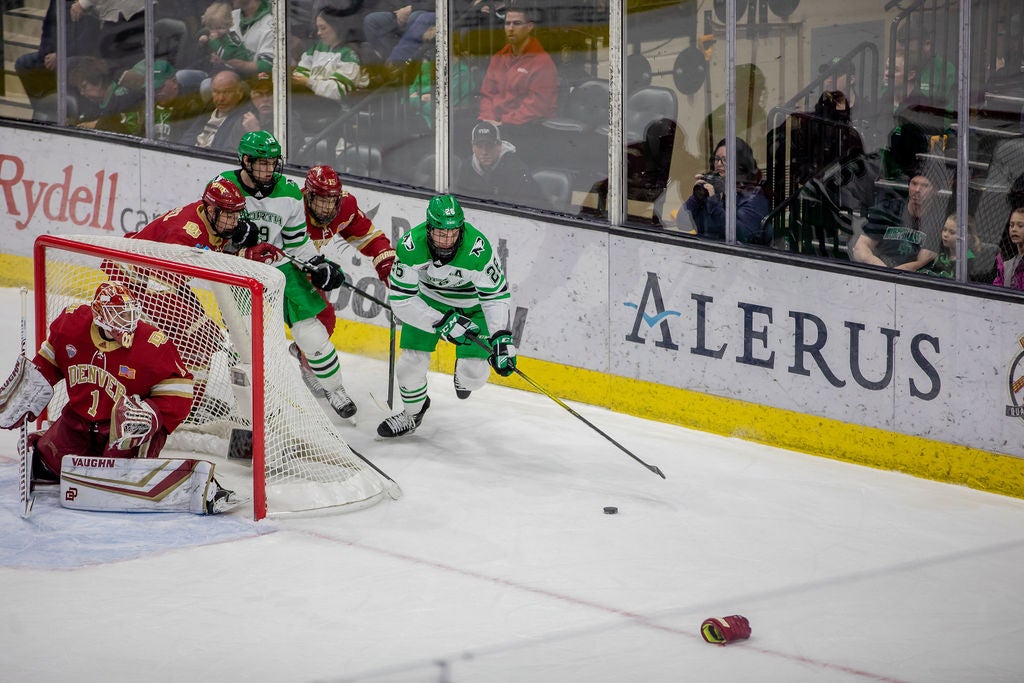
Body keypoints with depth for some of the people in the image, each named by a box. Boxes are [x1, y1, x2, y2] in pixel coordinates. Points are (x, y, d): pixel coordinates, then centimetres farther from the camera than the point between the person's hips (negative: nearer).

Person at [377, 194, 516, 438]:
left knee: (474, 374, -11)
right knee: (412, 361, -5)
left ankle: (463, 373, 29)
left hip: (472, 303, -1)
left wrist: (501, 337, -34)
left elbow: (497, 295, -24)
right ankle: (412, 412, 26)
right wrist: (442, 323, -33)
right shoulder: (410, 246, -32)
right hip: (427, 297, 1)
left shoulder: (477, 248, -36)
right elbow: (401, 300, -27)